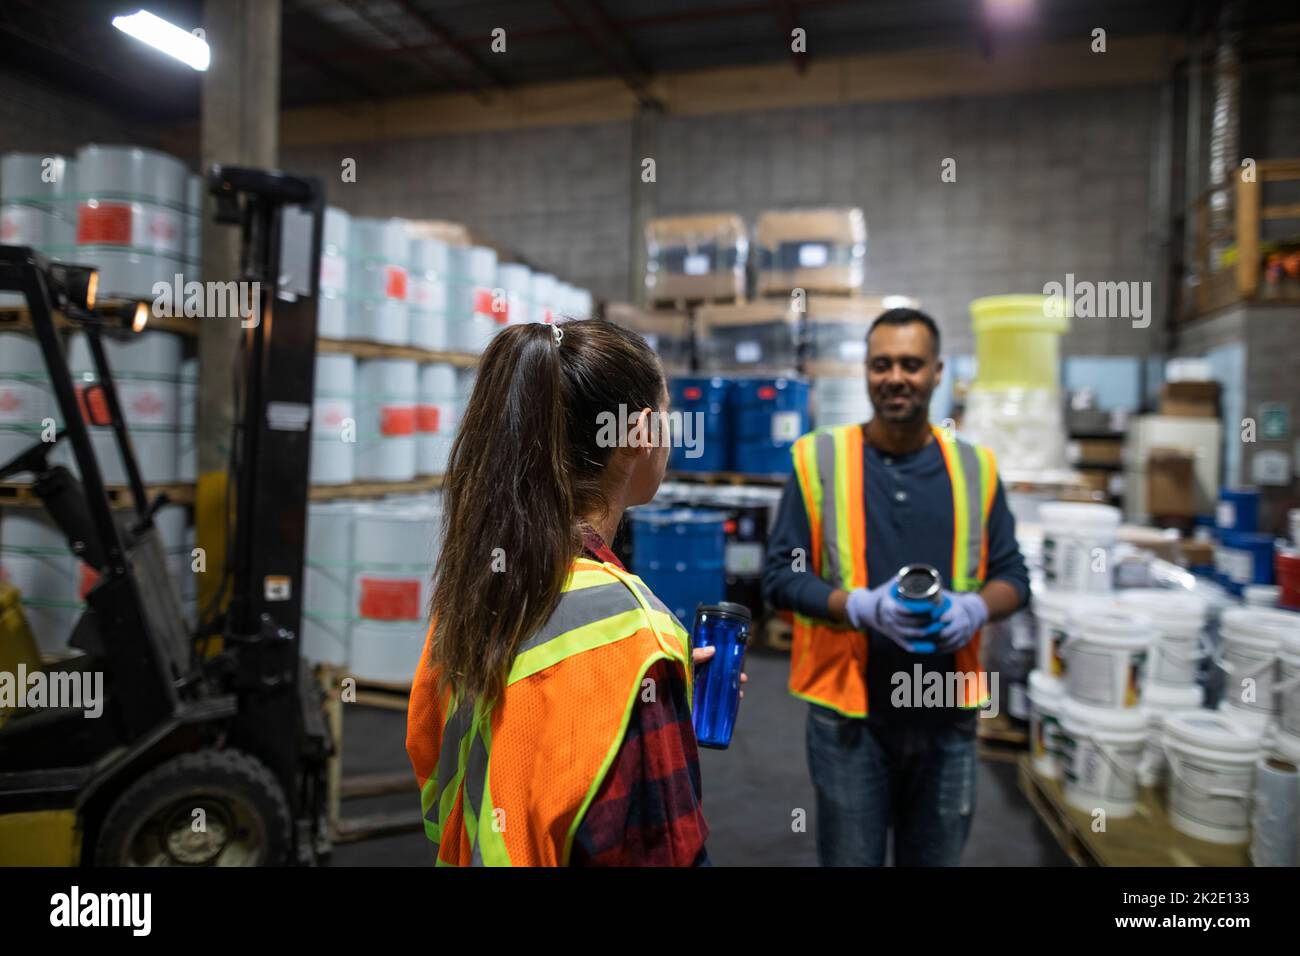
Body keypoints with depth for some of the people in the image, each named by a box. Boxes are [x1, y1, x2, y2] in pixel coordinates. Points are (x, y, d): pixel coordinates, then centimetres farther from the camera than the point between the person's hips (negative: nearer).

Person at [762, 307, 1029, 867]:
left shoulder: (974, 466, 3)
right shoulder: (819, 459, -6)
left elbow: (1013, 576, 7)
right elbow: (780, 576, -7)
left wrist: (975, 608, -14)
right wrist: (862, 606, -22)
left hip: (948, 714, 3)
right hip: (849, 712, -2)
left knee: (936, 857, 19)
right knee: (849, 857, 12)